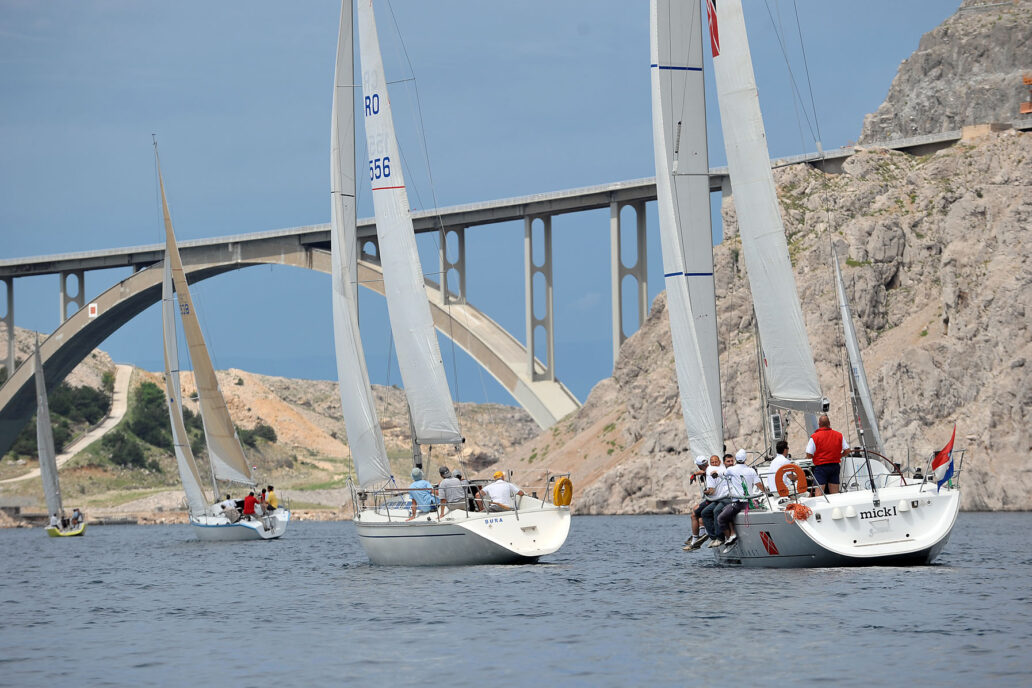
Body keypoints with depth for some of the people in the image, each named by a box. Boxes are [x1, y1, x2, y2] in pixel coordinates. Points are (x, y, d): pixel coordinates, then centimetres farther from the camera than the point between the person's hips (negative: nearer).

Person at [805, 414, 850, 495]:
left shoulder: (814, 437, -8)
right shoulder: (839, 435, 4)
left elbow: (809, 455, -9)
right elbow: (847, 450, 6)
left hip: (820, 466, -4)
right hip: (835, 466, 4)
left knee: (819, 491, -9)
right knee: (834, 492, 9)